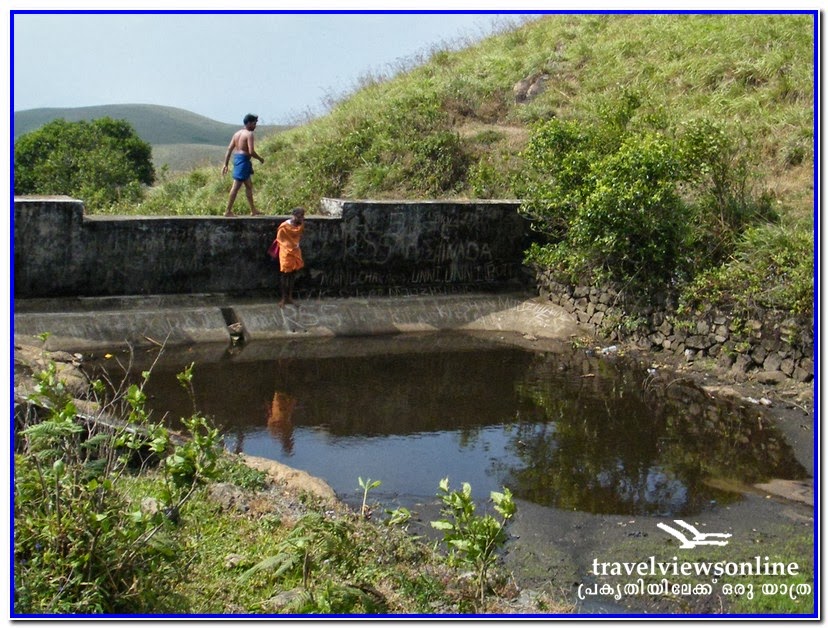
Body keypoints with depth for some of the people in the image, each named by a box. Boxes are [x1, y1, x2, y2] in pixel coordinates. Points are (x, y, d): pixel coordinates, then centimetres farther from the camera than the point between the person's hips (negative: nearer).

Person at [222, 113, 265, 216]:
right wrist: (260, 159, -3)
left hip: (236, 158, 9)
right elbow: (251, 151, -20)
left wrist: (225, 164, 12)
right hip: (243, 160, -9)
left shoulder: (237, 133, 15)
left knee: (249, 185, 16)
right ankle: (228, 211, -5)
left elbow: (229, 149, 12)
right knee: (236, 186, -7)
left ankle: (253, 210, 21)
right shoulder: (249, 134, -11)